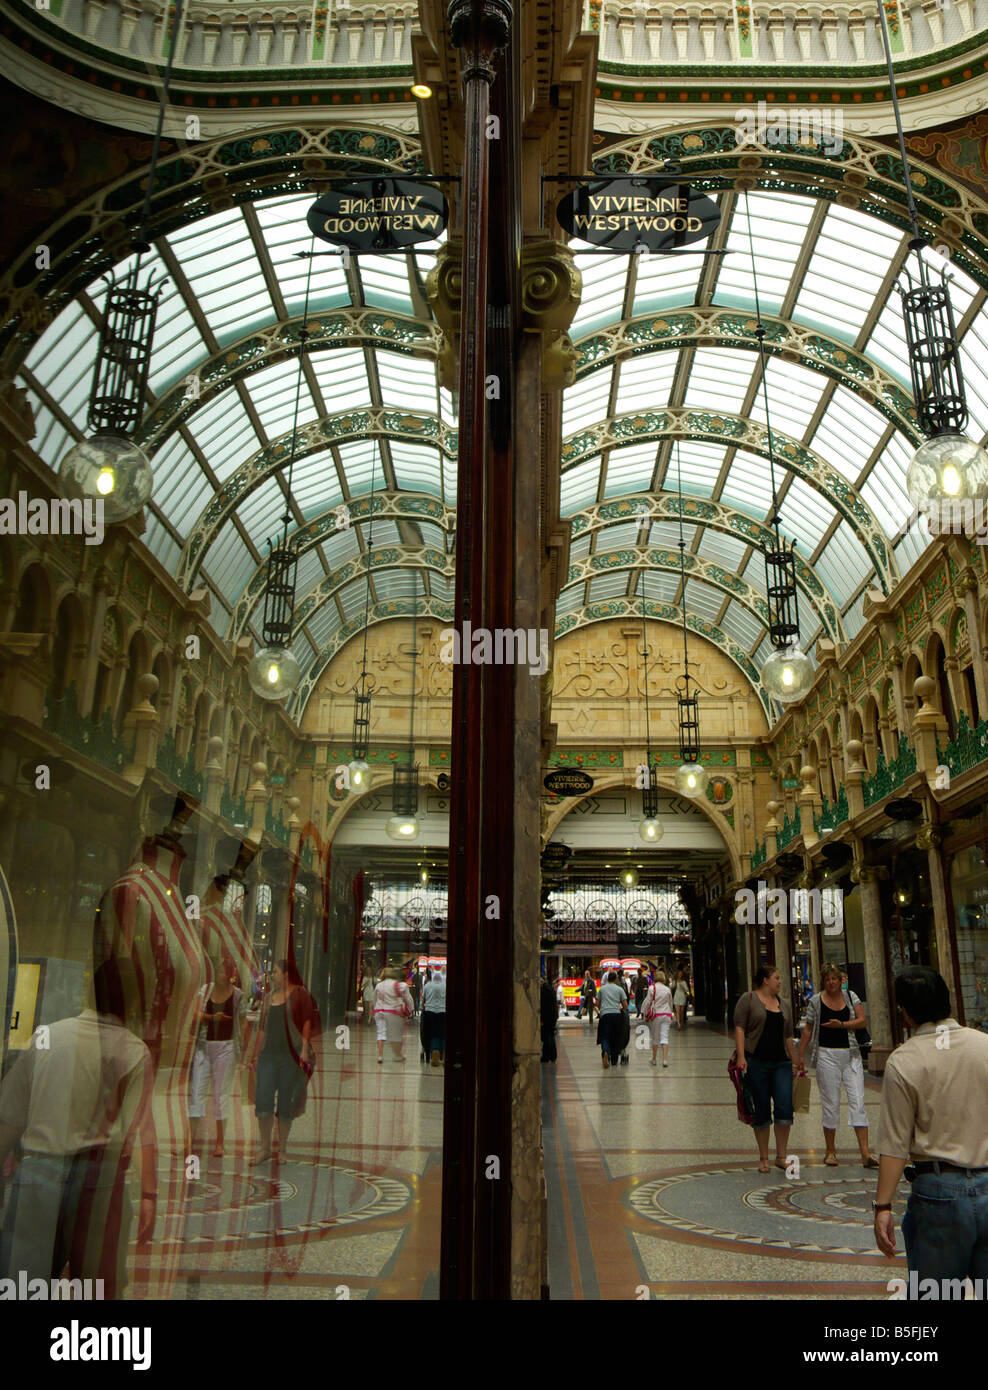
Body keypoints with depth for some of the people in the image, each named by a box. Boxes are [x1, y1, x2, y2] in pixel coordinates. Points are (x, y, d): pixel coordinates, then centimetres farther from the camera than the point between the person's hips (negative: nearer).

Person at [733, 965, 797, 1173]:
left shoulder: (784, 1004, 17)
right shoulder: (748, 1000, 0)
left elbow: (788, 1037, 21)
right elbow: (739, 1028, -7)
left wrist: (795, 1062, 17)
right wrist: (741, 1056, -16)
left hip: (781, 1063, 4)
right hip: (756, 1062, -4)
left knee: (785, 1108, -8)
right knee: (761, 1111, 2)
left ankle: (781, 1156, 4)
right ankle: (763, 1159, 15)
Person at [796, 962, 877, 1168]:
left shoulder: (850, 996, 6)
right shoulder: (815, 1001, 2)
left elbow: (862, 1020, -2)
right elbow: (807, 1030, 6)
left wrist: (842, 1025, -16)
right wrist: (800, 1056, 5)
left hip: (851, 1054, 1)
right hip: (827, 1055, -1)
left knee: (857, 1101, -5)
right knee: (831, 1103, 2)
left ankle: (865, 1153, -4)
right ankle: (830, 1151, 13)